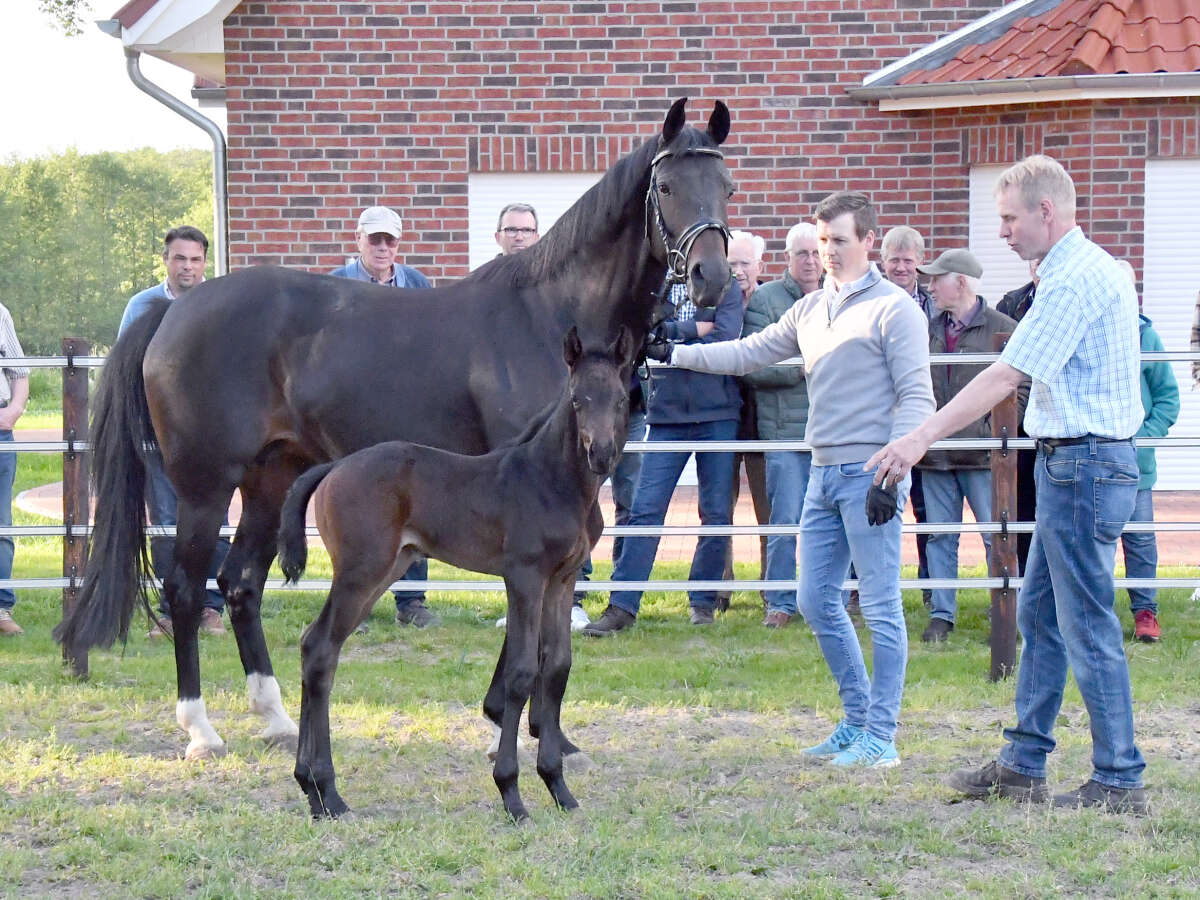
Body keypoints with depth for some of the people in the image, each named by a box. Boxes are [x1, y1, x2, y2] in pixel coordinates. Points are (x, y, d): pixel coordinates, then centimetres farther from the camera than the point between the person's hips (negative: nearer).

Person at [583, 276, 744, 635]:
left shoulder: (726, 286, 5)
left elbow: (726, 337, -9)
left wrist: (670, 334, -7)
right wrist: (695, 330, -9)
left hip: (717, 416, 0)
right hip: (666, 414, 0)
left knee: (716, 513, 4)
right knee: (646, 509, -6)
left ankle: (703, 601, 17)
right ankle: (622, 606, -5)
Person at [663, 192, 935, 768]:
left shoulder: (894, 309, -7)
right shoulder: (809, 310, 15)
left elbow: (915, 398, -12)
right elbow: (749, 354, 18)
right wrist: (675, 354, 9)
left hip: (868, 472, -8)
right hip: (823, 472, 8)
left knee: (881, 608, -4)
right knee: (817, 602, 11)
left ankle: (882, 737, 0)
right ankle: (858, 720, 22)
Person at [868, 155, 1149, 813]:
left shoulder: (1076, 279, -17)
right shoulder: (1085, 270, 16)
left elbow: (1005, 376, -22)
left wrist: (920, 438, -22)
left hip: (1083, 466, -11)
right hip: (1072, 464, 11)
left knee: (1087, 626, -5)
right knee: (1038, 615, 14)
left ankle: (1120, 781, 1)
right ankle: (1022, 765, 19)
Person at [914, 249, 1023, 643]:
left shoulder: (1002, 329, -3)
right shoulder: (929, 330, 12)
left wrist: (995, 429, -10)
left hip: (982, 454, -5)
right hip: (936, 454, 5)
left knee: (996, 536, -2)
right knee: (940, 537, 7)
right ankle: (941, 614, 13)